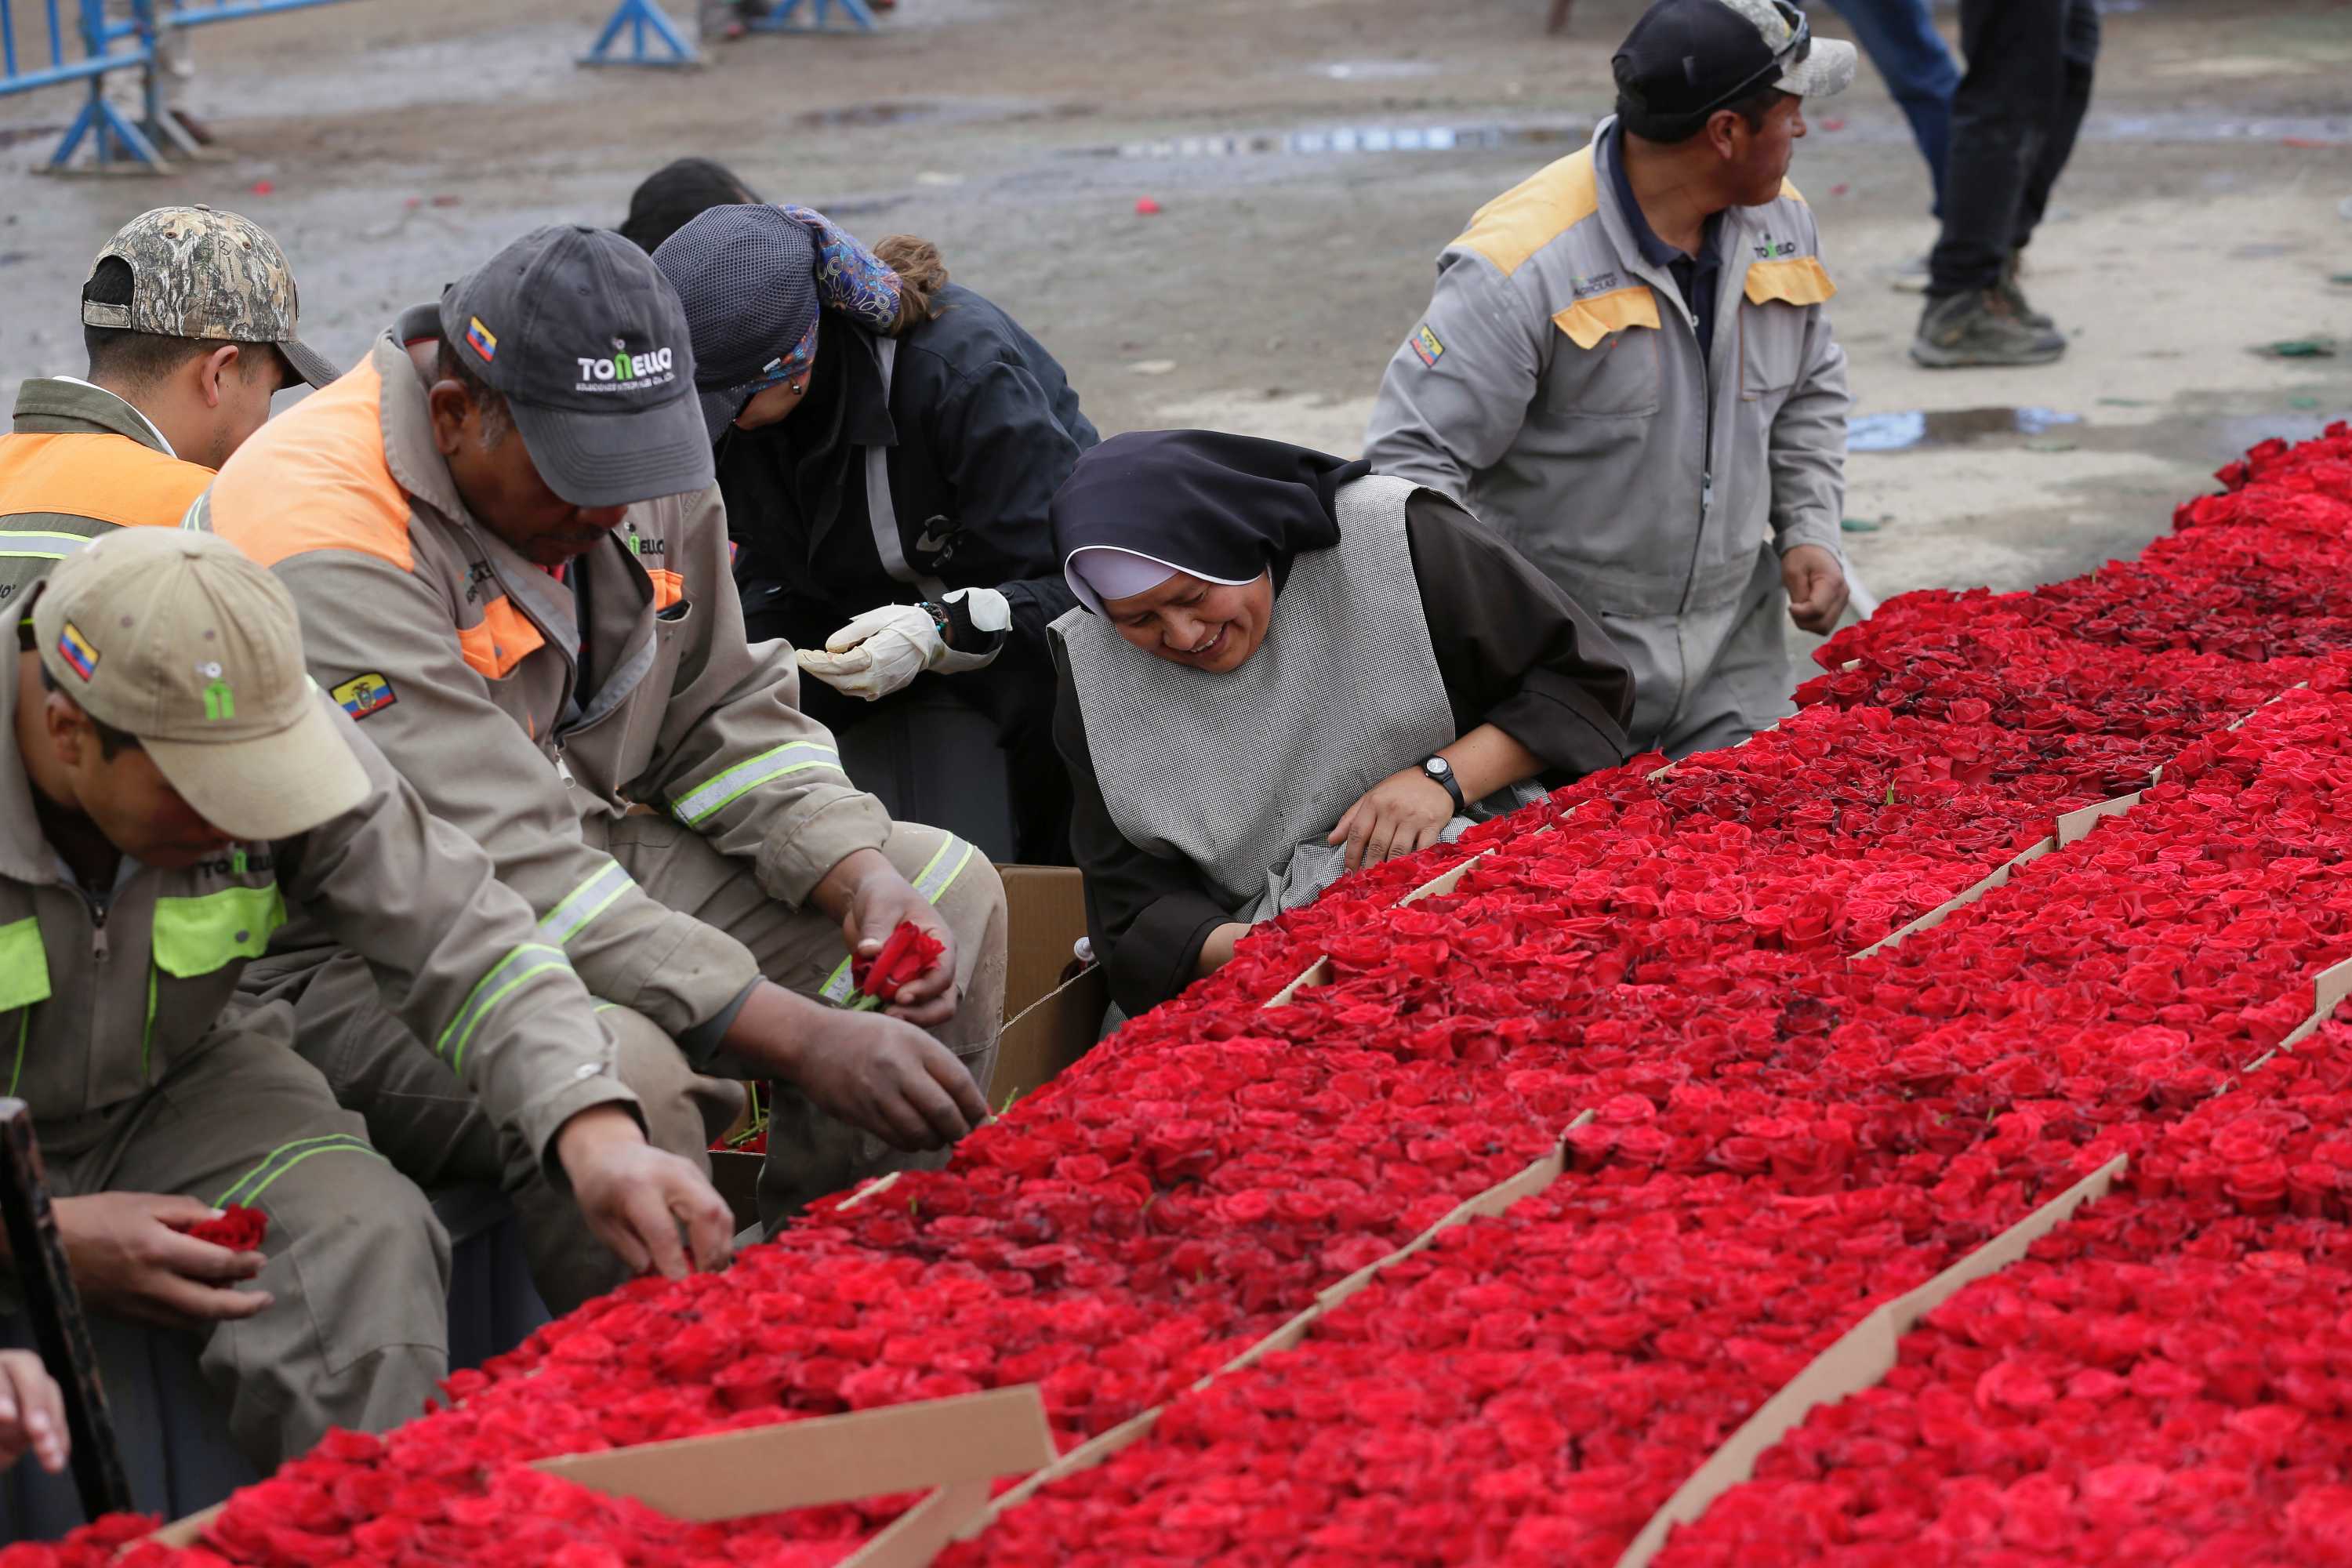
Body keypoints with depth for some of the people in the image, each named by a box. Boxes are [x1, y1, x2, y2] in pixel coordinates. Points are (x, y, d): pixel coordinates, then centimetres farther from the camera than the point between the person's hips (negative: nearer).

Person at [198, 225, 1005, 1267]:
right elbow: (506, 869, -33)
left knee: (948, 892, 3)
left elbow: (723, 718, 7)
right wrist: (798, 1036, -37)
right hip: (344, 952, -9)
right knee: (617, 1072, -37)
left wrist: (865, 877, -13)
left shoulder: (635, 454, -2)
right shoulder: (326, 540, -29)